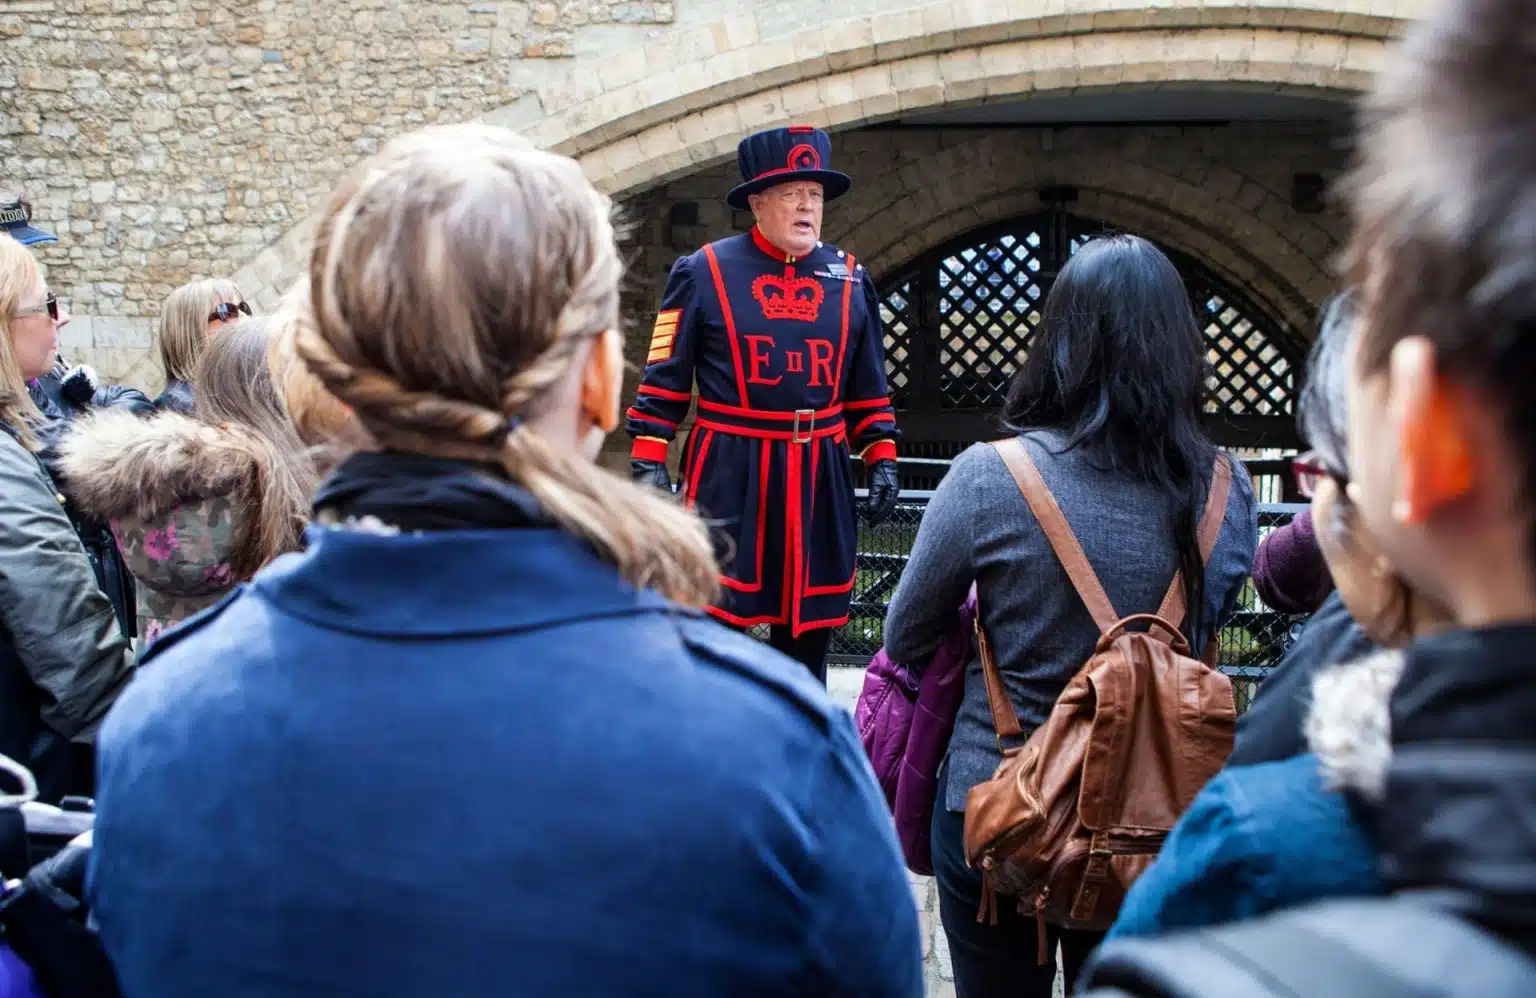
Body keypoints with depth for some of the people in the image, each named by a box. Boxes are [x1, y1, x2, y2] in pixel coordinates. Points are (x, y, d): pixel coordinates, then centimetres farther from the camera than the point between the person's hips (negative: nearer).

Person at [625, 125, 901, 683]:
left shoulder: (849, 279, 9)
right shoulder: (704, 272, -2)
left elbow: (868, 386, 15)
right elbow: (664, 378, -1)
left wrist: (881, 457, 7)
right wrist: (648, 462, -8)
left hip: (821, 477, 4)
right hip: (728, 474, -4)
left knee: (808, 626, 11)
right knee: (717, 619, -2)